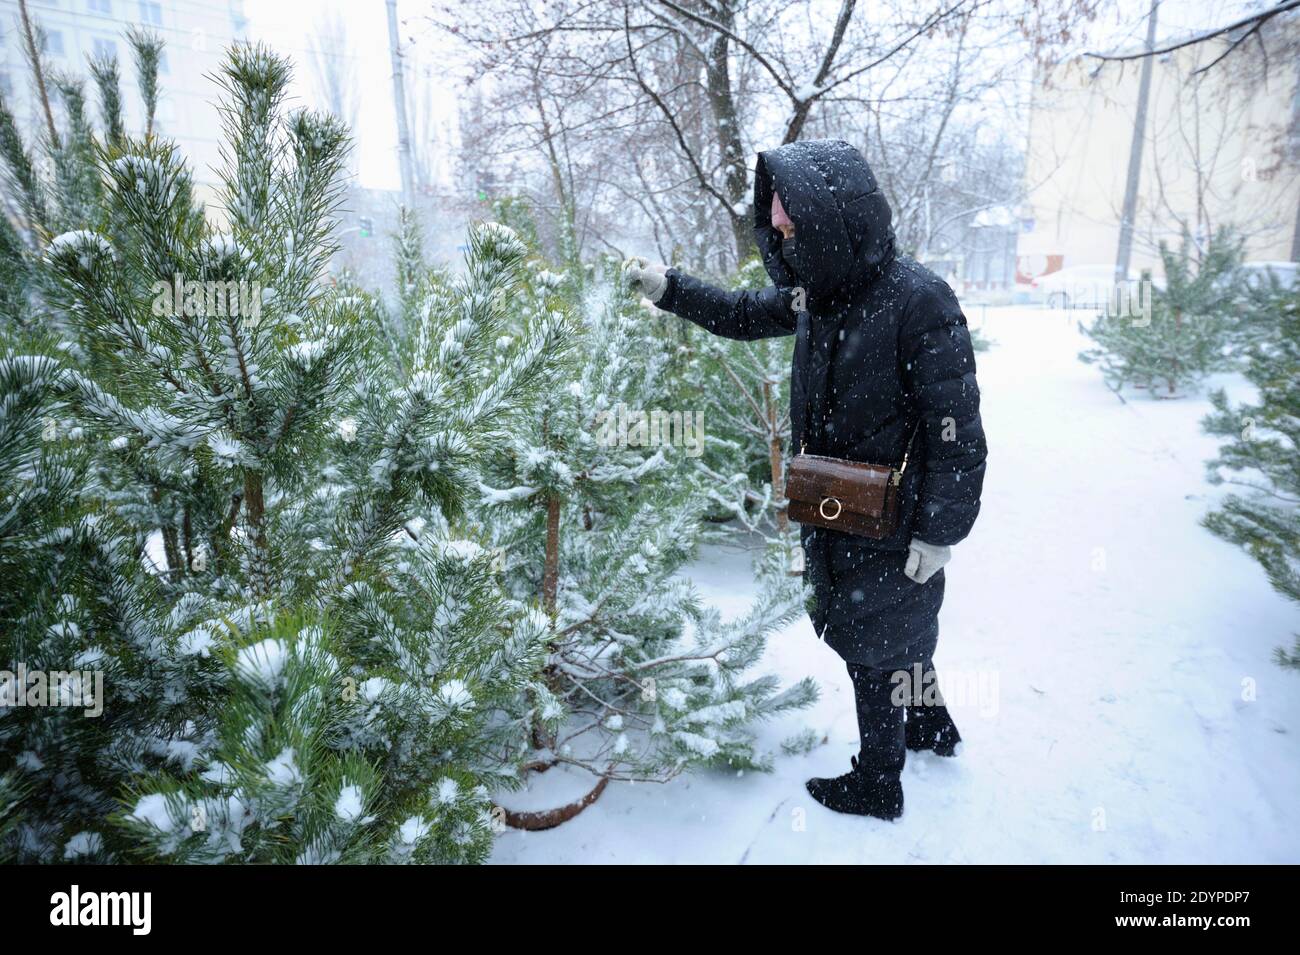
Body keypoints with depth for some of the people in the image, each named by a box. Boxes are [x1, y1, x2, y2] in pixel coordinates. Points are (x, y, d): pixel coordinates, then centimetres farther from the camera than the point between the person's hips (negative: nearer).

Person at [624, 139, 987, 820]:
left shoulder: (918, 302, -25)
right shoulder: (816, 292, -2)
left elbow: (958, 431, -23)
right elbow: (743, 315, 16)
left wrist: (939, 532, -19)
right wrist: (668, 288, 8)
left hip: (891, 527, -7)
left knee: (877, 645, 10)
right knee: (895, 633, 26)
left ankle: (877, 784, 33)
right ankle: (930, 724, 51)